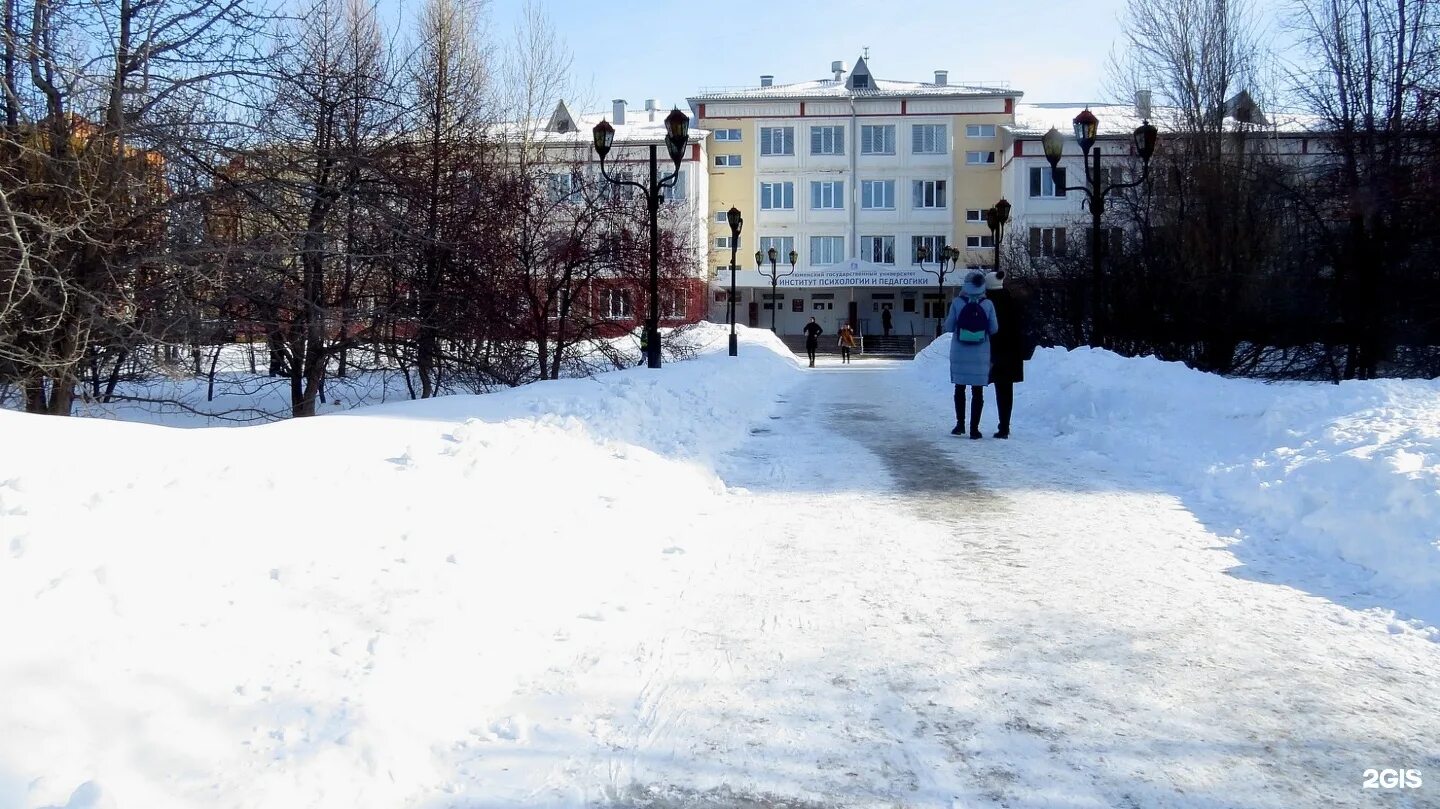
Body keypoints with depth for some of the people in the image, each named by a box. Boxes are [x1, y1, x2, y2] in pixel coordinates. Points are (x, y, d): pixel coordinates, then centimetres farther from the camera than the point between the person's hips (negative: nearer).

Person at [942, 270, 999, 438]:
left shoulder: (957, 303, -8)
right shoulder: (988, 304, -7)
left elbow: (949, 327, -3)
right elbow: (994, 329, -3)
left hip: (960, 353, 0)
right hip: (980, 355, 0)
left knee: (959, 388, 16)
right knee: (978, 391, 7)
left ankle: (960, 424, 16)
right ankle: (974, 428, 5)